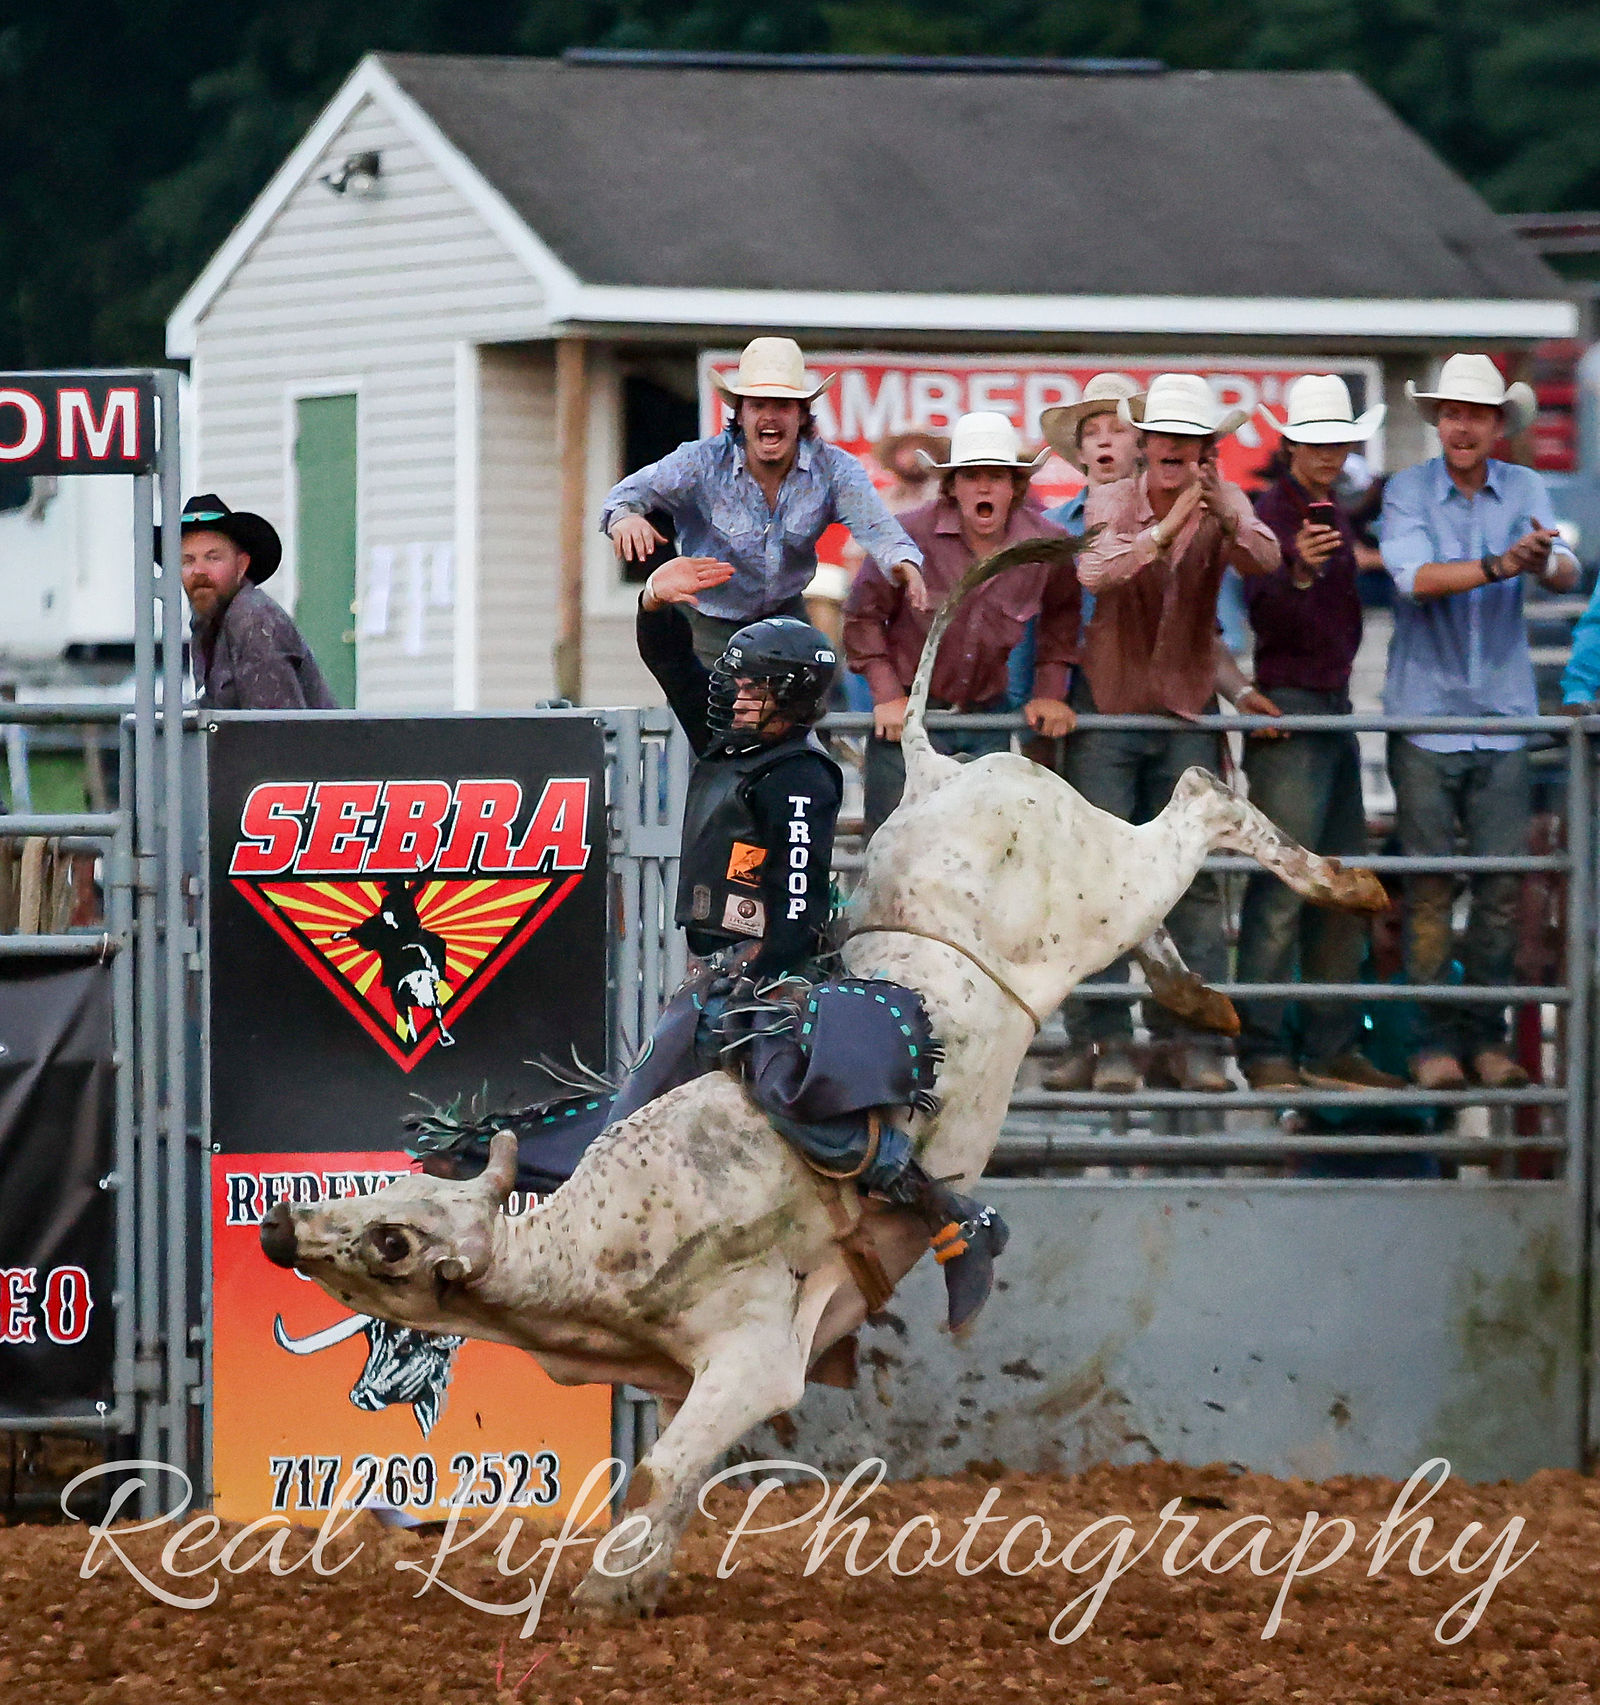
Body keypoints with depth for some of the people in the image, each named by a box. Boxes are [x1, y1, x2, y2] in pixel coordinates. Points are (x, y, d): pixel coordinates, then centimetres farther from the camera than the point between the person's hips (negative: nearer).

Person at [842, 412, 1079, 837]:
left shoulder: (1048, 544, -5)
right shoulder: (911, 533, -15)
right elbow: (863, 615, -3)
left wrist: (1050, 691, 9)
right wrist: (887, 695, -8)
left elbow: (1062, 612, 16)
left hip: (987, 711, 3)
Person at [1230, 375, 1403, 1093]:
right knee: (1281, 886, -12)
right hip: (1288, 713, -9)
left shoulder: (1333, 516, 17)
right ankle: (1264, 1051, -12)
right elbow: (1261, 609, -26)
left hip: (1334, 709, 10)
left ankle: (1331, 1048, 16)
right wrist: (1298, 570, -43)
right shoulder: (1274, 511, -10)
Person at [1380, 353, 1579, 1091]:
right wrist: (1499, 565, -29)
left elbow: (1566, 573, -9)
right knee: (1429, 885, -2)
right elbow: (1413, 575, -17)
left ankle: (1487, 1035, 10)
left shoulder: (1525, 491, 6)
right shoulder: (1407, 491, -1)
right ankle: (1434, 1038, 3)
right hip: (1425, 713, -2)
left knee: (1502, 882, 1)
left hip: (1503, 717, 2)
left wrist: (1546, 561, -33)